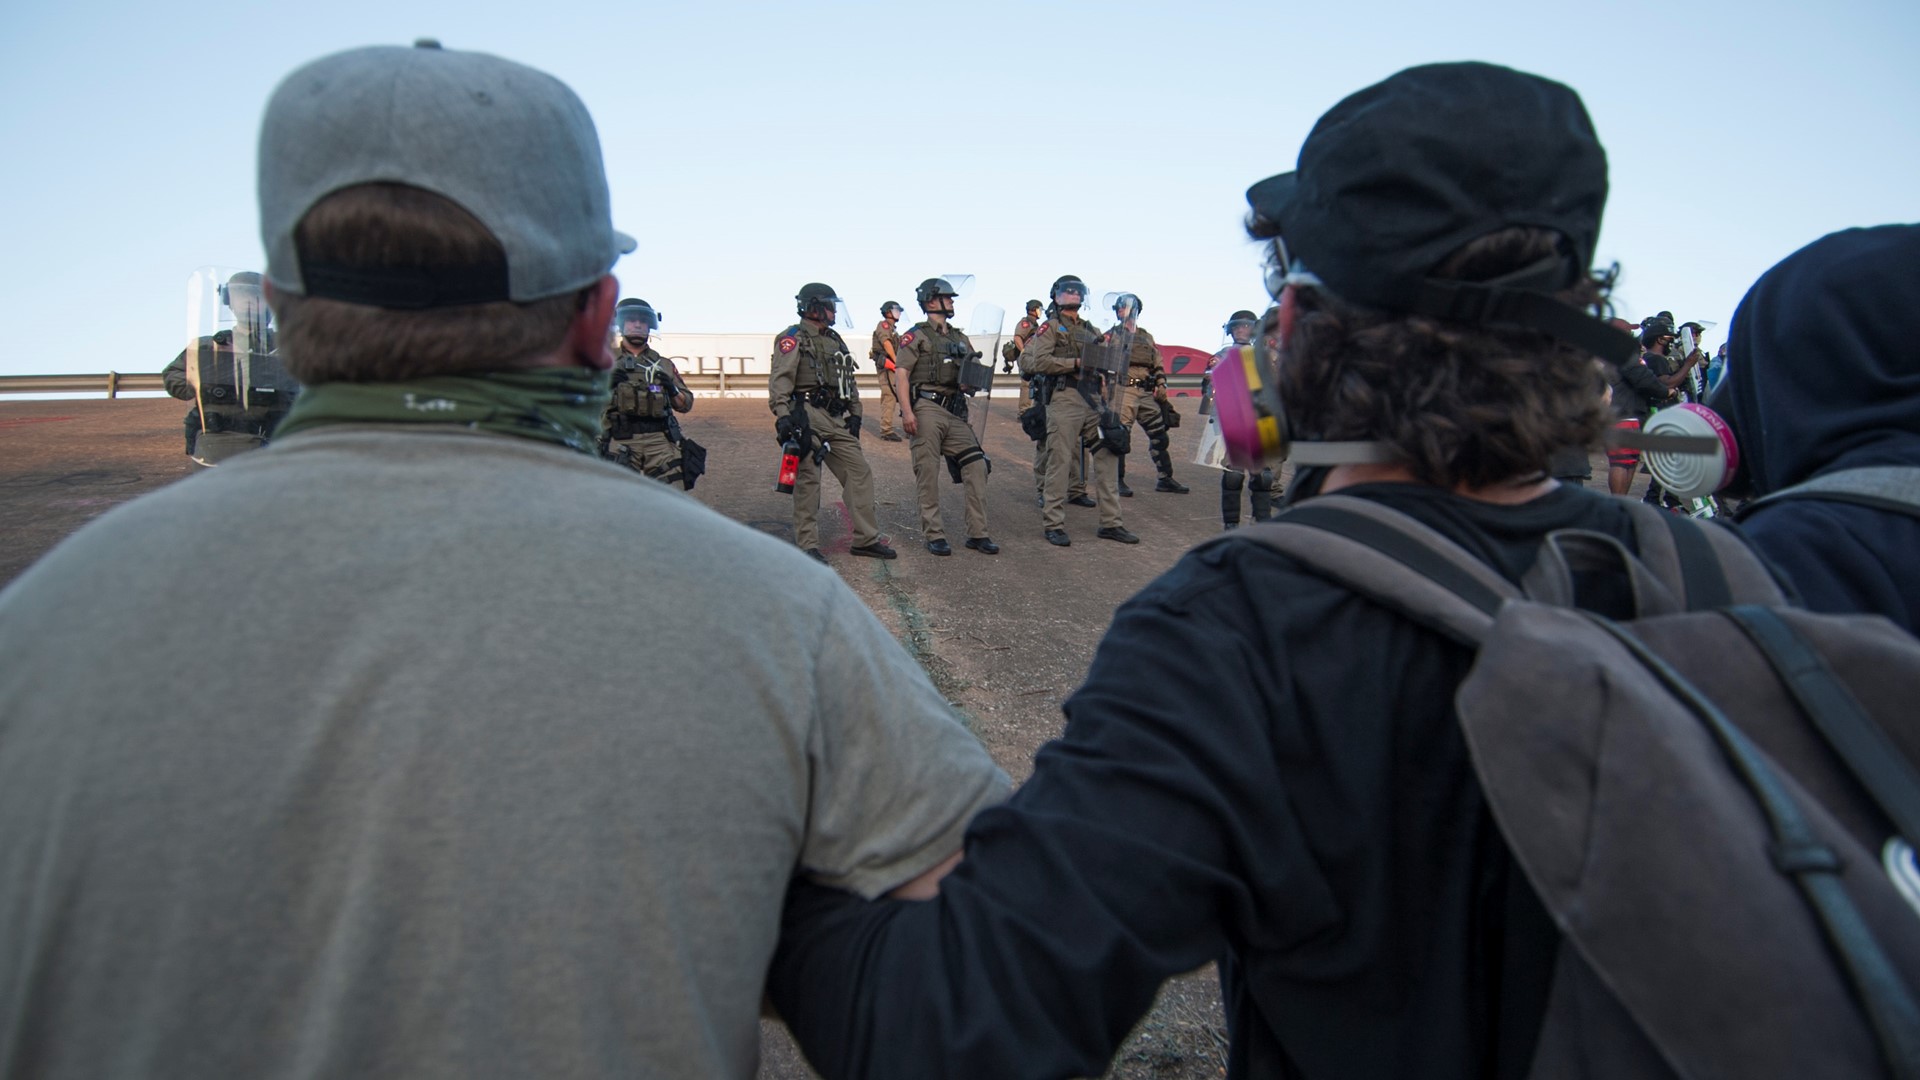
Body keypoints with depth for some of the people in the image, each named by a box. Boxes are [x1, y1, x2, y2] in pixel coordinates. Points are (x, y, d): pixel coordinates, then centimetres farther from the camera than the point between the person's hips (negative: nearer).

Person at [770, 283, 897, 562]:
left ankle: (866, 539, 11)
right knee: (807, 481, -4)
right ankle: (808, 546, 3)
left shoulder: (835, 340, 20)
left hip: (836, 420, 8)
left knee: (859, 473, 5)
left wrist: (855, 414, 16)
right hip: (808, 418, -8)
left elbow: (848, 381, 25)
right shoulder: (793, 339, -4)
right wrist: (782, 415, -26)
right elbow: (780, 380, -15)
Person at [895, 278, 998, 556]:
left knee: (977, 466, -2)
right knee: (928, 474, -4)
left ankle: (977, 533, 3)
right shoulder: (916, 335, 2)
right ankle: (934, 535, 5)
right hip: (927, 410, -6)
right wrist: (907, 410, -18)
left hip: (955, 413, 6)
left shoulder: (960, 338, 22)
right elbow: (902, 374, -5)